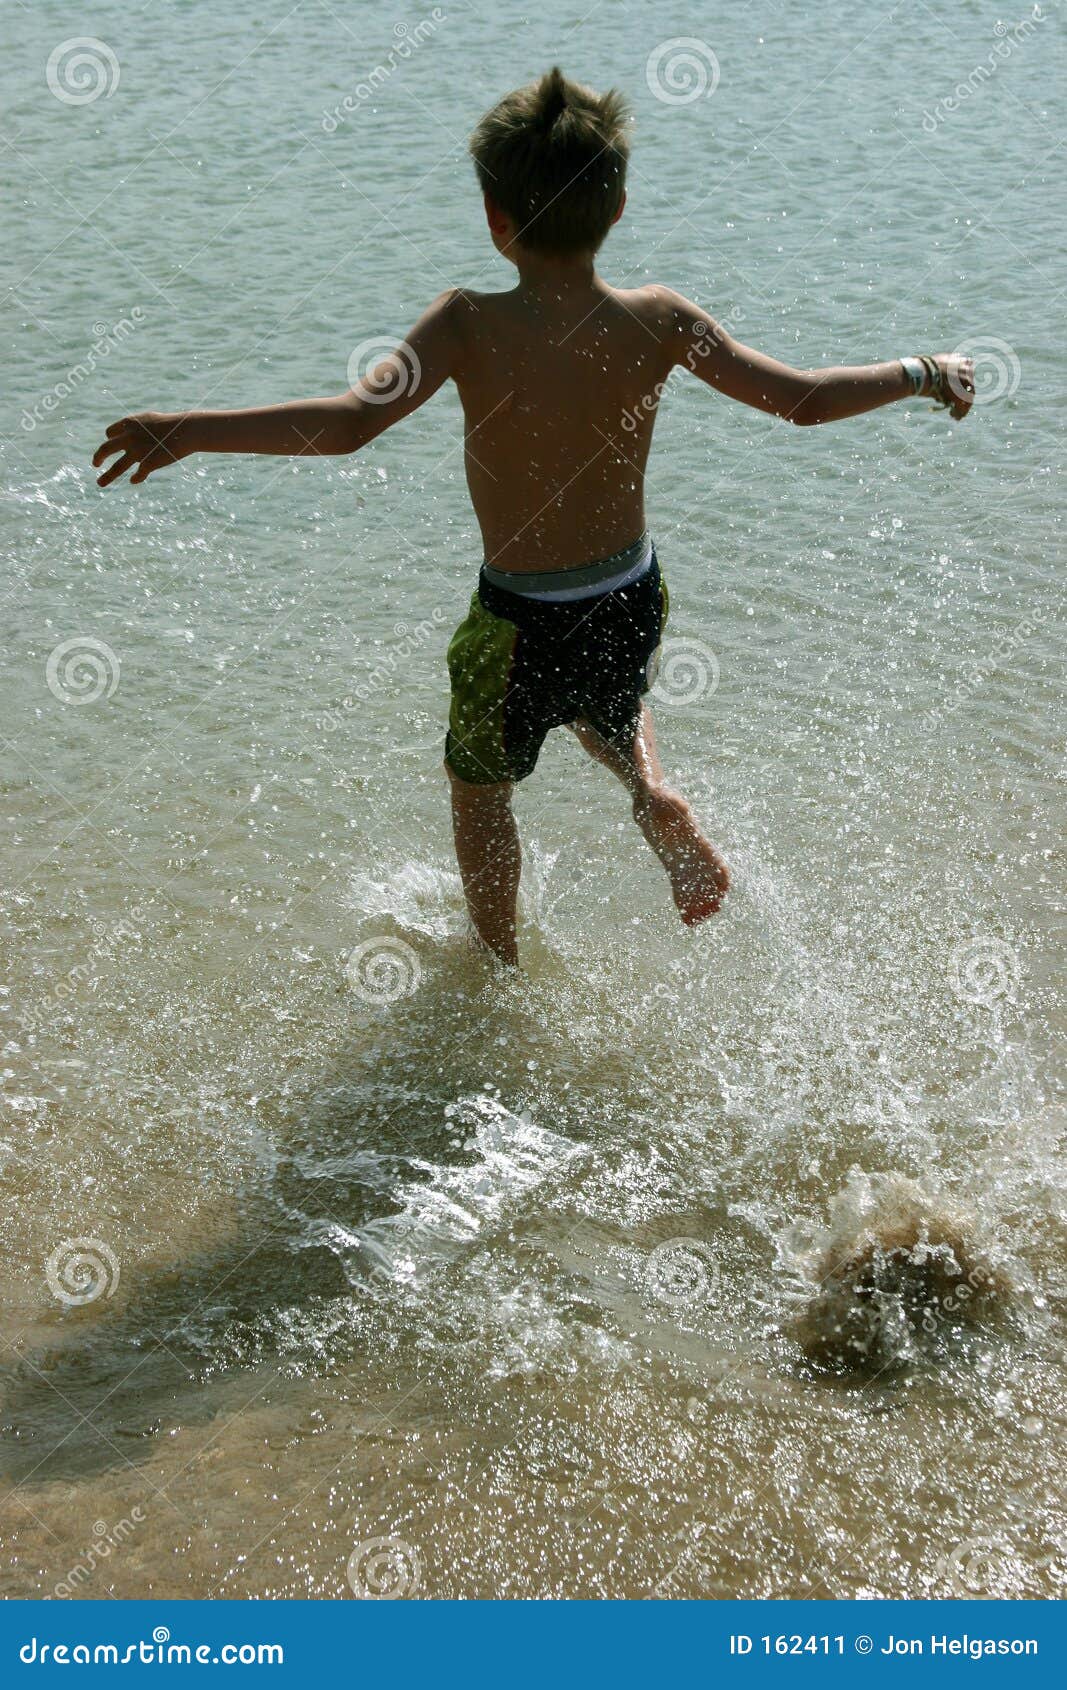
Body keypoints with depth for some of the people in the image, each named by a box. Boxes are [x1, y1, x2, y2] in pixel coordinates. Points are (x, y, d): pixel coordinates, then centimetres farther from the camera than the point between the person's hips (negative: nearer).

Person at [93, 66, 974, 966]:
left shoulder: (471, 326, -24)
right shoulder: (657, 321, -14)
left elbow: (349, 422, -36)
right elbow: (804, 398, -10)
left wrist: (183, 431, -33)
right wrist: (925, 372, 6)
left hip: (521, 625, -3)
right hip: (633, 605, 3)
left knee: (479, 786, 25)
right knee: (609, 710, 38)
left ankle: (502, 969, 42)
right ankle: (654, 794, 7)